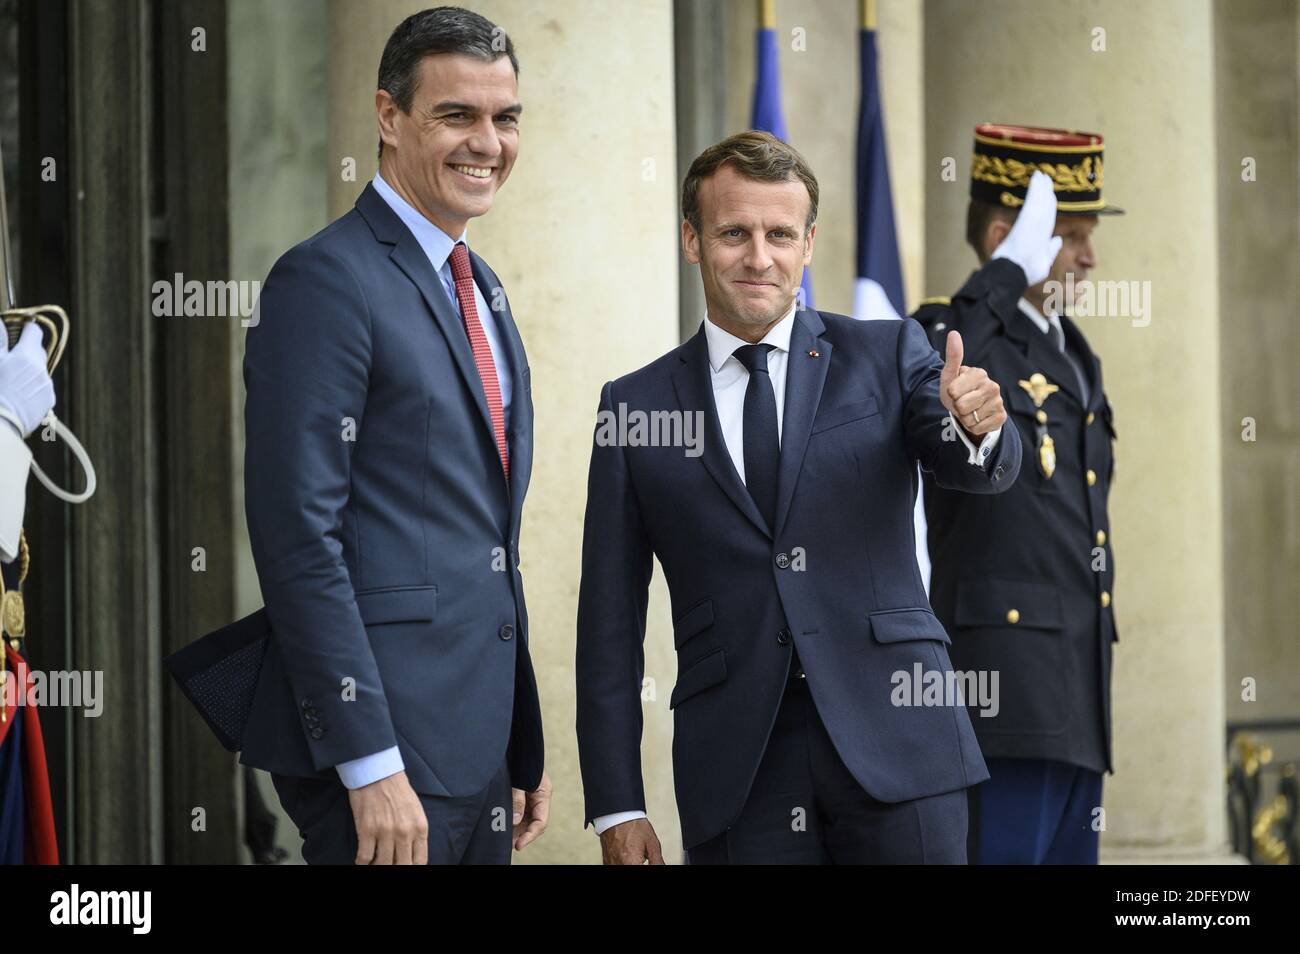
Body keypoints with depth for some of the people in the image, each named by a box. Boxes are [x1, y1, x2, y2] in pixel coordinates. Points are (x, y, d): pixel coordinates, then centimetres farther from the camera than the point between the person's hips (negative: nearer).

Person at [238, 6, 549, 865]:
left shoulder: (483, 290, 17)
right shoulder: (326, 280, -10)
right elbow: (299, 534, -17)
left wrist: (524, 747, 17)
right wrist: (370, 765, -21)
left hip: (479, 749, 8)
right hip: (382, 742, -8)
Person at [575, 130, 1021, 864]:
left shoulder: (886, 356, 8)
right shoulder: (636, 406, 8)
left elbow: (979, 470, -7)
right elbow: (611, 620, 8)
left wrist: (978, 427, -32)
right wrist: (617, 806, 3)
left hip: (892, 738, 0)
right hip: (738, 770, 1)